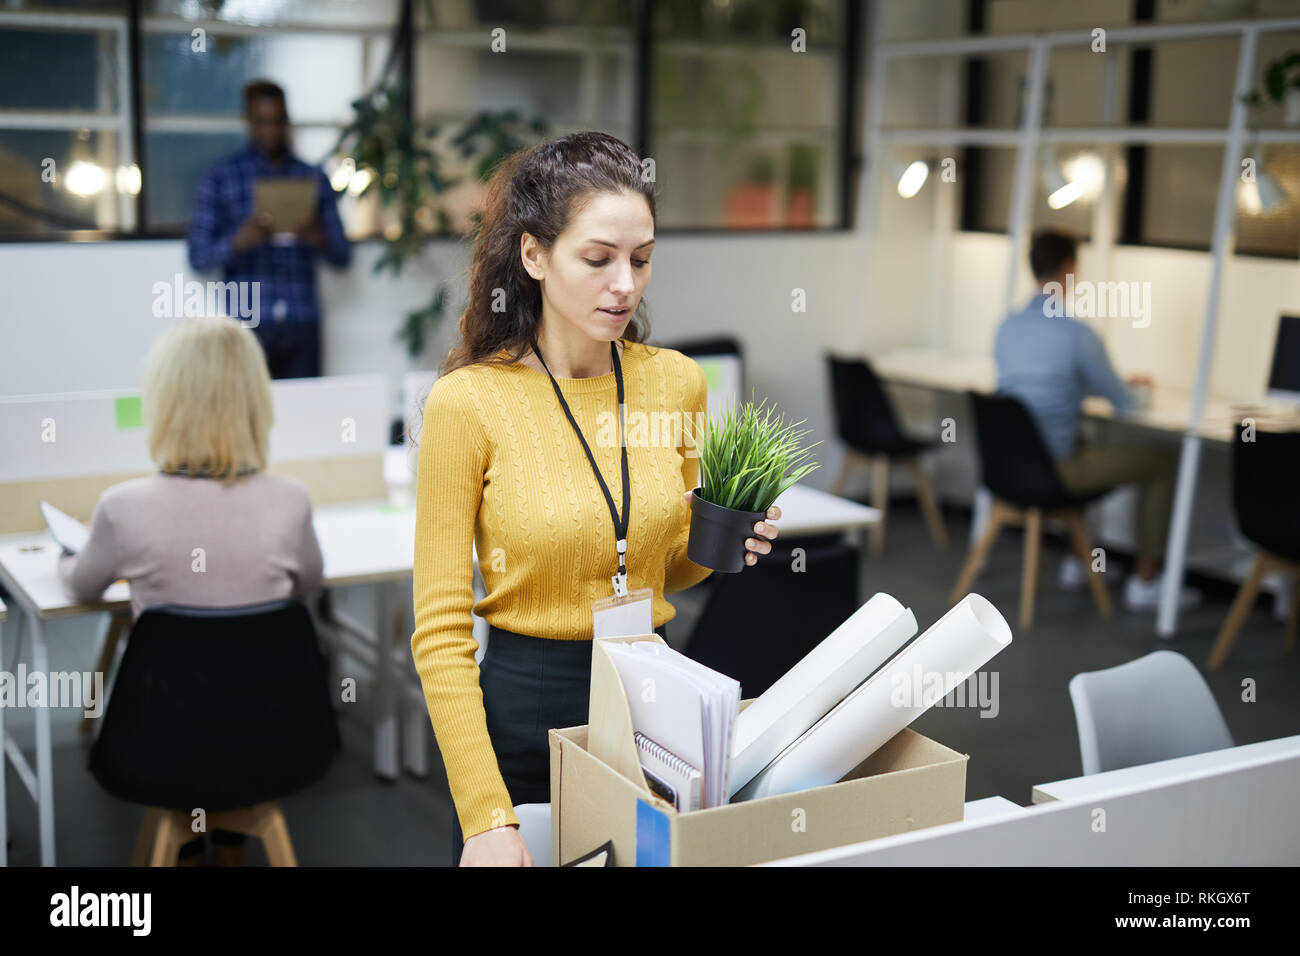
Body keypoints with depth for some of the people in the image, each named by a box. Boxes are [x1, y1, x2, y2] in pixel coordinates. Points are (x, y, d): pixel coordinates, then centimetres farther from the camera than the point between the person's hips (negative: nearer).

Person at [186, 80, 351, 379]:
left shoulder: (313, 178, 15)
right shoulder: (221, 177, 9)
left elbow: (342, 255, 13)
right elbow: (198, 256, 3)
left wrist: (317, 238, -10)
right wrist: (239, 242, -17)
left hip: (303, 325, 2)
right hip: (248, 324, -2)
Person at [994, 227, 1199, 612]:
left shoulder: (1007, 326, 5)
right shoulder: (1076, 332, -18)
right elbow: (1124, 403, -8)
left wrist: (1121, 383, 27)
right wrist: (1131, 390, 17)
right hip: (1055, 470, -8)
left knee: (1088, 447, 37)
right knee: (1162, 462, 8)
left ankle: (1077, 561, 40)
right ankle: (1144, 582, 13)